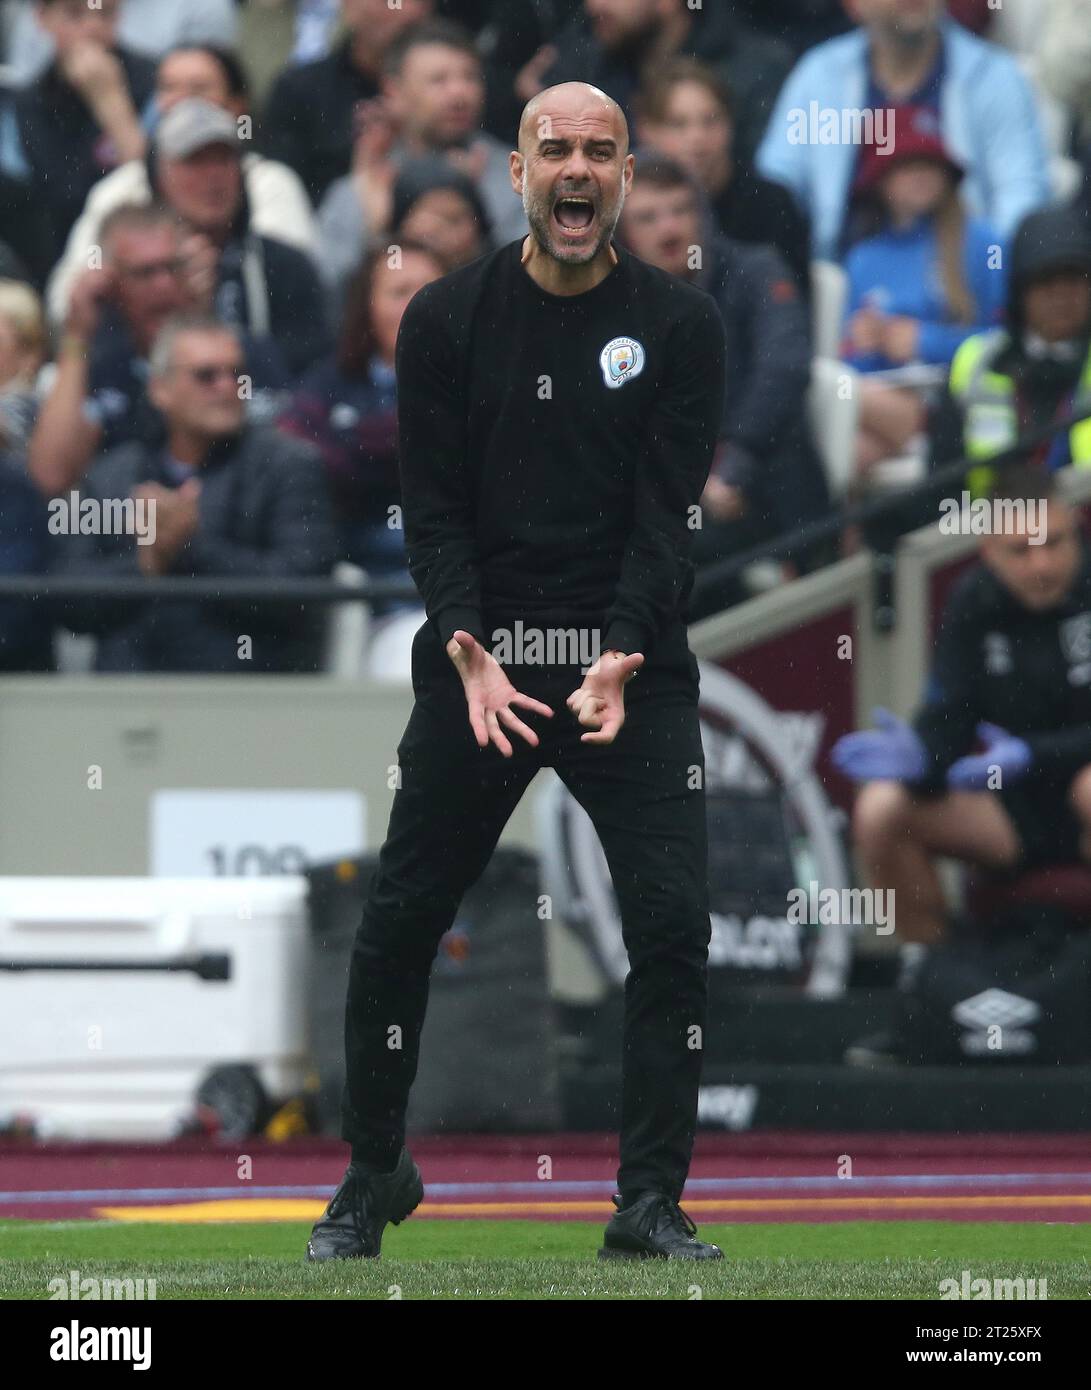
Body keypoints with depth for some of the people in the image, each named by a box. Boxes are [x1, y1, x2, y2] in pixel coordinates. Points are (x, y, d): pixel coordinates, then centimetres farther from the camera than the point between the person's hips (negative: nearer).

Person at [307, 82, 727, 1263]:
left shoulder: (678, 325, 0)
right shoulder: (447, 319, 1)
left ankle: (650, 1201, -3)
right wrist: (467, 651, -18)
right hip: (478, 655, 1)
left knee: (672, 920, -11)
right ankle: (373, 1175, 21)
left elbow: (665, 513, -7)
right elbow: (434, 510, -2)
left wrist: (618, 660, -21)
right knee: (398, 921, 2)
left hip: (632, 660, -1)